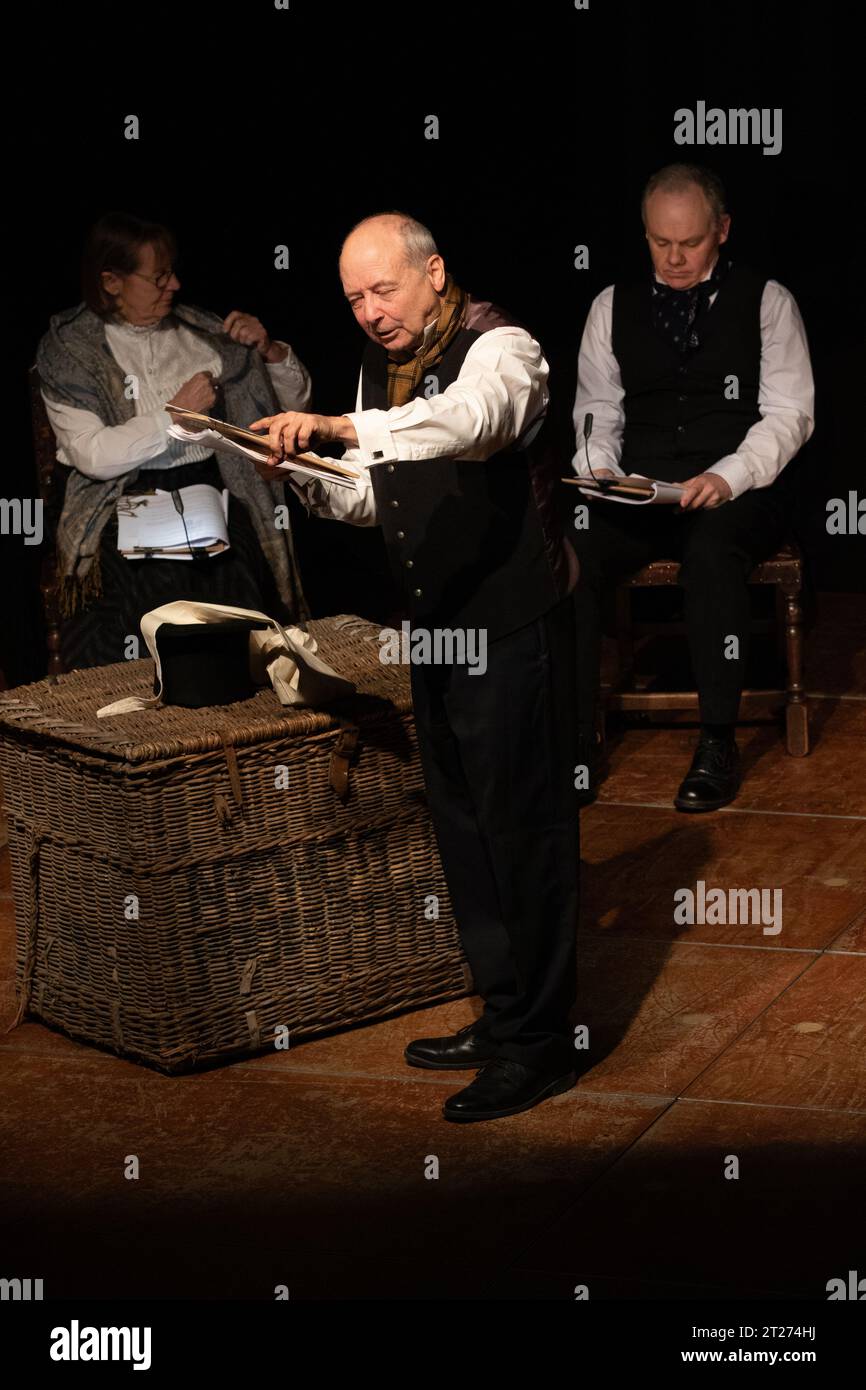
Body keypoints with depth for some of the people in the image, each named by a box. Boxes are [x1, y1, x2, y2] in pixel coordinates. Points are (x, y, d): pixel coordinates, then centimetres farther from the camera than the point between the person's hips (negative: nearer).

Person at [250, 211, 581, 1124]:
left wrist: (336, 425, -47)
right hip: (434, 627, 9)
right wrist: (306, 478, -2)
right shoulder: (380, 367, 11)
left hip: (512, 627, -9)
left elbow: (469, 418, -38)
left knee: (523, 826, -4)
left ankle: (541, 1046, 5)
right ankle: (502, 1020, 28)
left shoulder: (498, 346, -15)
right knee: (462, 827, 15)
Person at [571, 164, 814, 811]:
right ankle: (573, 746, -24)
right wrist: (599, 467, -6)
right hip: (638, 493, 3)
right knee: (569, 557, -29)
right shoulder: (614, 306, 15)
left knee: (712, 552, -38)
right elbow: (598, 407, 16)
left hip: (737, 494, -3)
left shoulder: (767, 302, 6)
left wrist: (727, 477, -17)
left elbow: (789, 413, -1)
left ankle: (718, 744, -29)